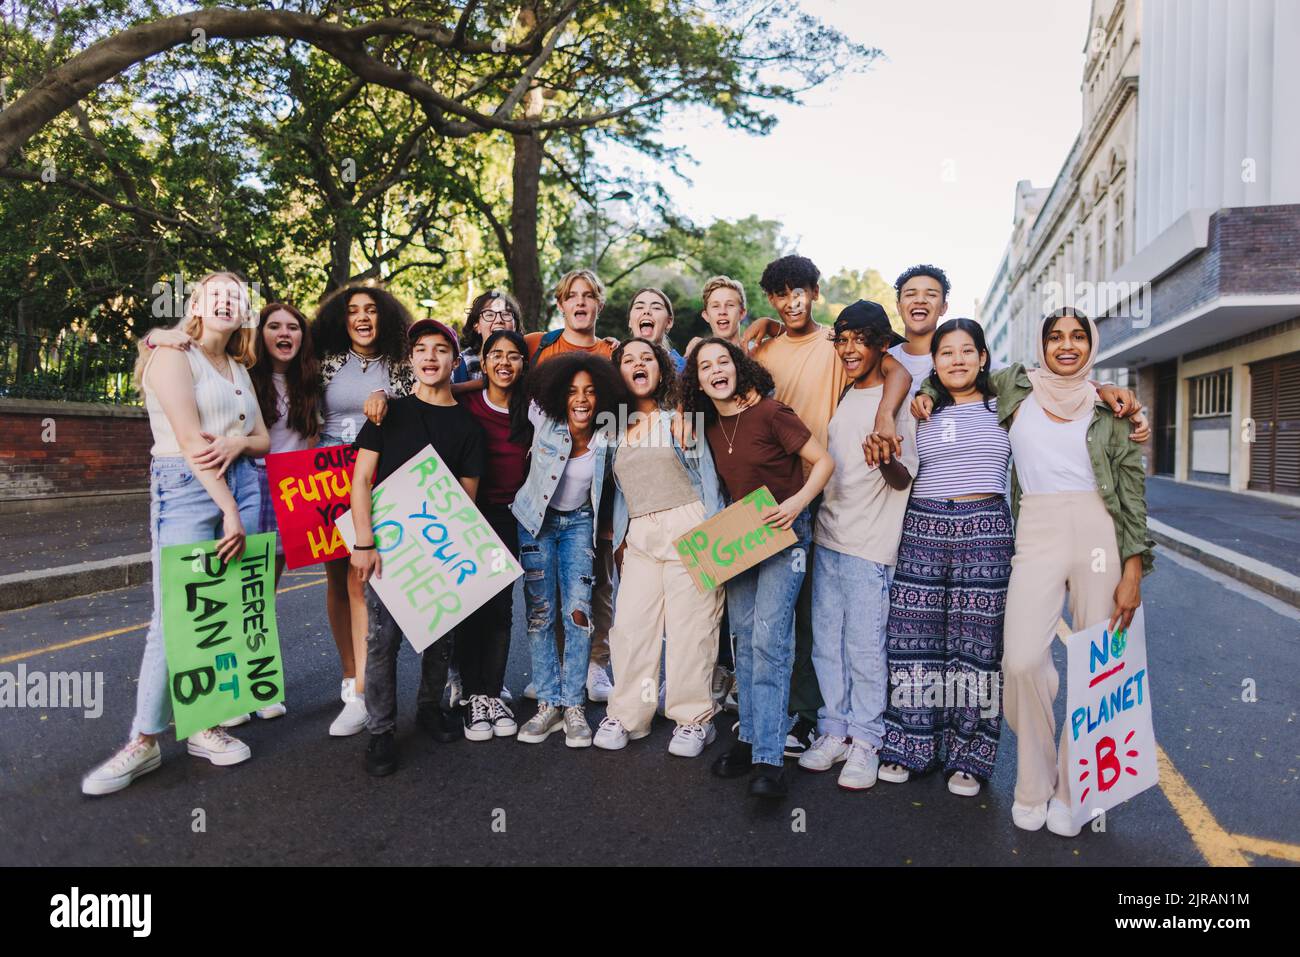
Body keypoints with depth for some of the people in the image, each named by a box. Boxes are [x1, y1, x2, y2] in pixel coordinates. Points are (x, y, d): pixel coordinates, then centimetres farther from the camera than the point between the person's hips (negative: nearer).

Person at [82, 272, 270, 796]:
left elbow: (263, 439, 17)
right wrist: (229, 511, -16)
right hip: (186, 488, -6)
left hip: (241, 484, 6)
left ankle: (207, 725, 15)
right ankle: (144, 742, 3)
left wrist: (237, 443, -8)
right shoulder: (173, 356, -2)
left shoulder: (239, 370, 19)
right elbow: (190, 441, -11)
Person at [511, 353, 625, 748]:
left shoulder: (605, 437, -11)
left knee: (578, 611, -10)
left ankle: (573, 706, 0)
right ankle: (548, 704, 8)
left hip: (579, 522, 1)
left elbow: (607, 483, 6)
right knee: (540, 613, -1)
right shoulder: (543, 419, -15)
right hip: (536, 520, 0)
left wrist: (608, 529, 7)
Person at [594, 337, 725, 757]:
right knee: (630, 623, 0)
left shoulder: (681, 417, 3)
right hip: (639, 535, 4)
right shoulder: (618, 428, 15)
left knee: (690, 624, -2)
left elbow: (707, 475, 0)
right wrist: (619, 536, 16)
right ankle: (625, 715, 14)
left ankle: (694, 719, 10)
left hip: (687, 527, -4)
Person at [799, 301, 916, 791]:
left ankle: (865, 742, 11)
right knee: (826, 642, 10)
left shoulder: (895, 401, -6)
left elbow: (904, 479, -10)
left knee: (864, 648, -2)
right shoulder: (840, 398, 14)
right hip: (826, 538, 7)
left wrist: (886, 460, -30)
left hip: (869, 546, -6)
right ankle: (834, 730, 22)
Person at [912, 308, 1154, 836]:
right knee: (1022, 660, -14)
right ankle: (1034, 782, 10)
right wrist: (927, 392, 6)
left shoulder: (1109, 407, 8)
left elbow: (1132, 488, 7)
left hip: (1098, 533, 1)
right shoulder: (1015, 386, 10)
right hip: (1036, 535, 0)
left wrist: (1133, 570, 0)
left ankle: (1071, 791, 20)